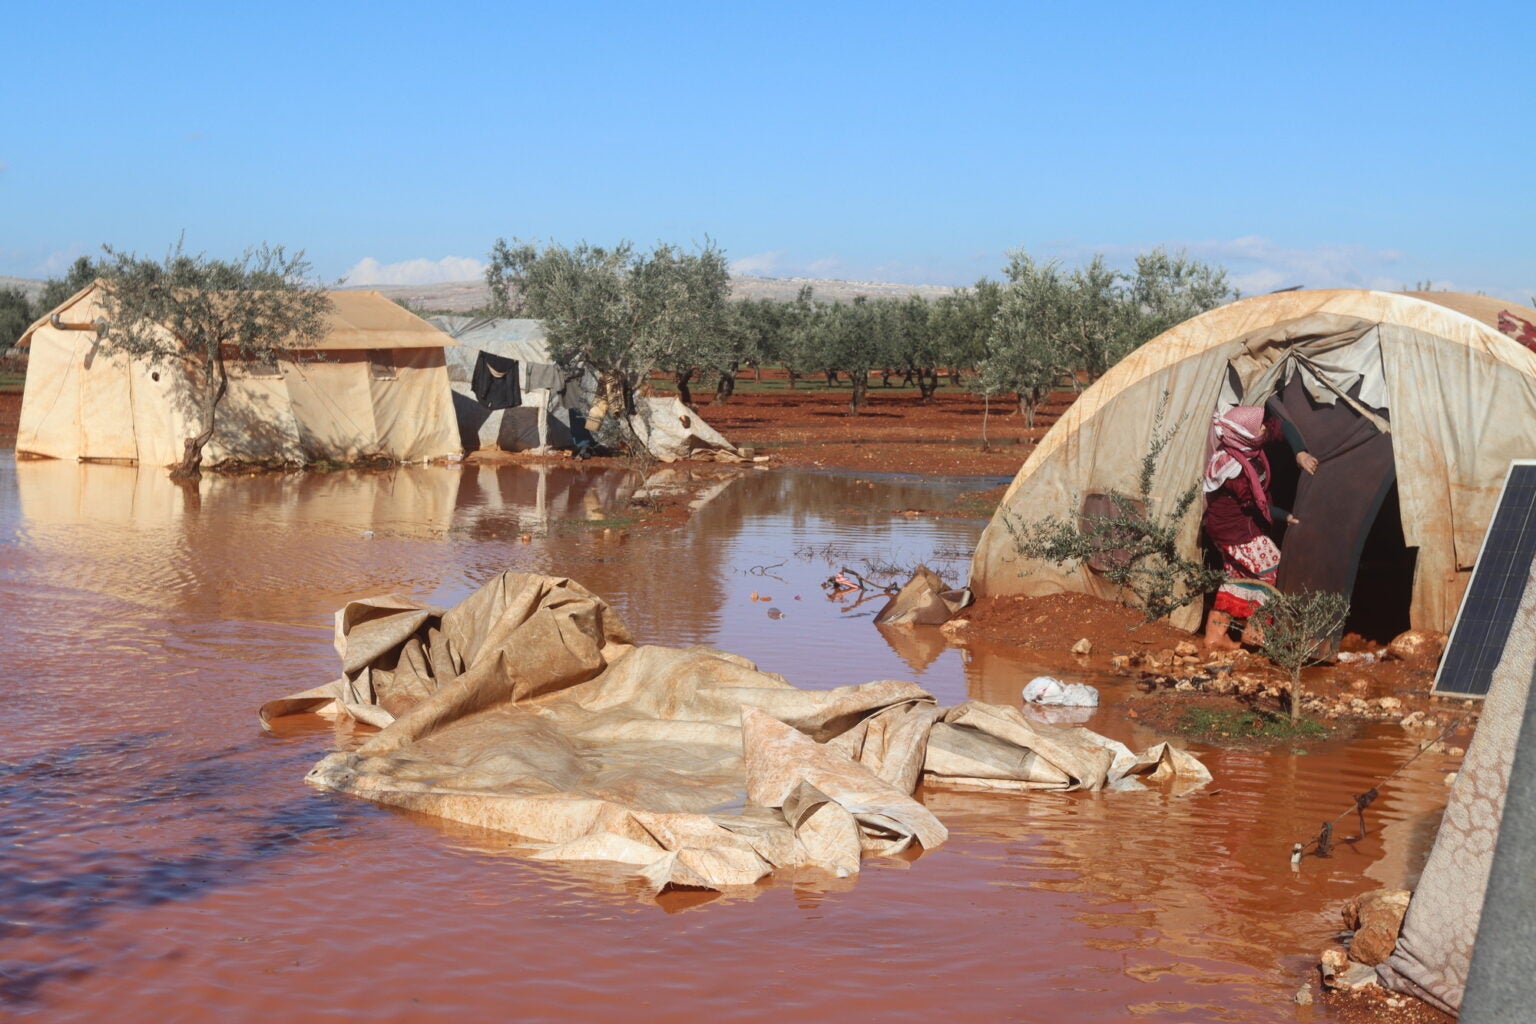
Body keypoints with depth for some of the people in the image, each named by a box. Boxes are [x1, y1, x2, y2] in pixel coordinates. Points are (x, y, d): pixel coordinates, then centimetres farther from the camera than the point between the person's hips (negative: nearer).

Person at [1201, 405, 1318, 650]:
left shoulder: (1248, 444, -10)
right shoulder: (1235, 470, -32)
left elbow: (1283, 426, 2)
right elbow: (1256, 506, -19)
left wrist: (1301, 454, -12)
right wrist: (1287, 517, -7)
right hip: (1238, 531, -9)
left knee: (1238, 577, 15)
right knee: (1274, 571, -2)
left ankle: (1215, 635, 19)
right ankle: (1255, 634, 8)